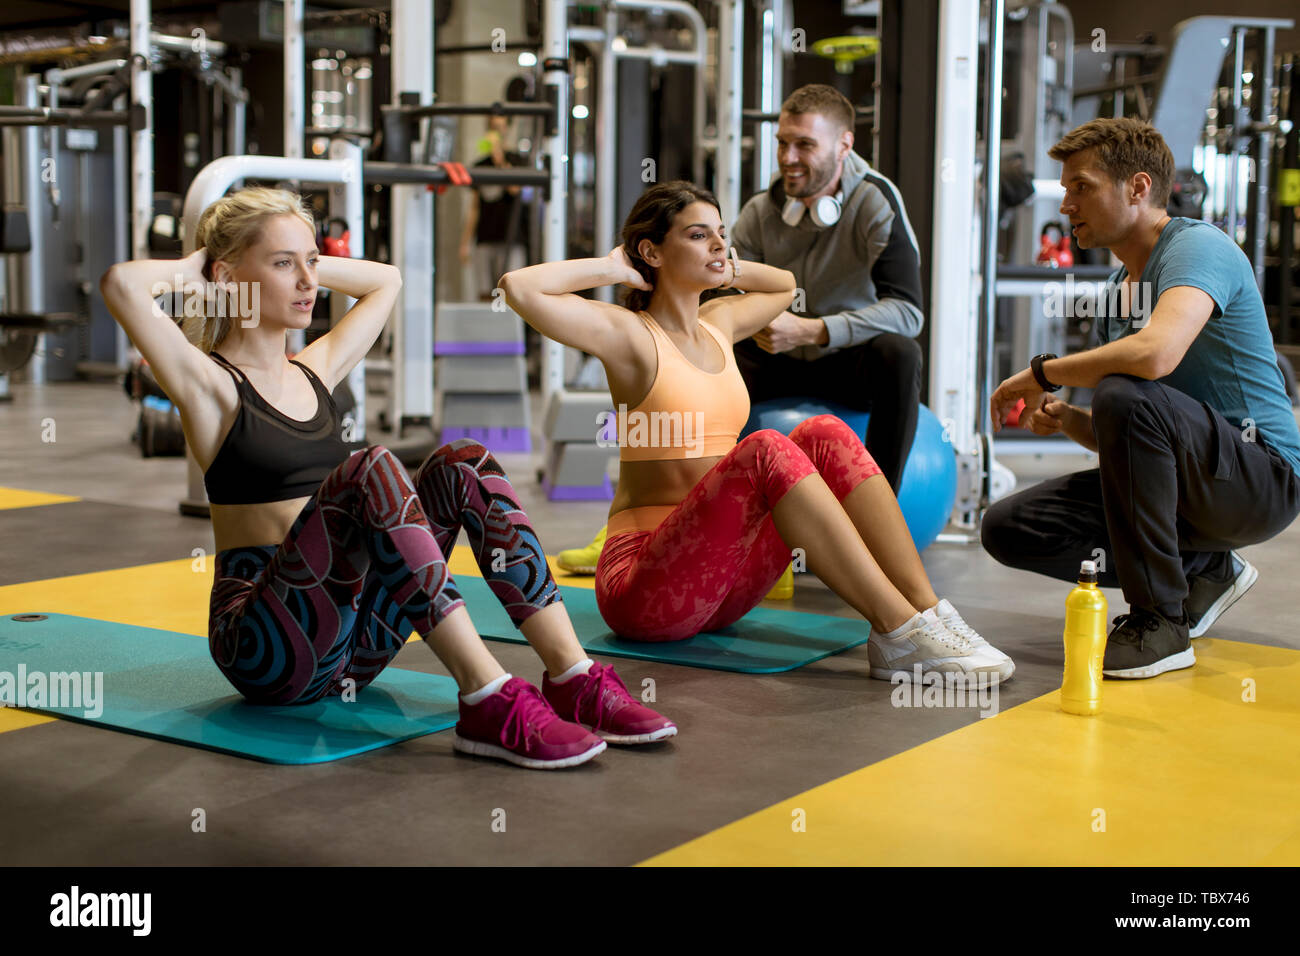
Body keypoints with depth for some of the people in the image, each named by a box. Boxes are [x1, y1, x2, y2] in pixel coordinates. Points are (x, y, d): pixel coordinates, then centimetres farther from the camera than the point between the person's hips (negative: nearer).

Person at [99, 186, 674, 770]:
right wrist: (191, 269, -3)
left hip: (354, 644, 7)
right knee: (369, 471, -30)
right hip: (265, 648, -7)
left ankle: (572, 679, -21)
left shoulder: (316, 373, 15)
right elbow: (121, 284, -22)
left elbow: (385, 280, 31)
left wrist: (306, 262, 20)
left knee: (464, 465, -11)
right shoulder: (211, 386, -5)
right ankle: (489, 705, -39)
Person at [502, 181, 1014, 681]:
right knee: (766, 451, -31)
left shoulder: (718, 323, 15)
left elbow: (783, 285, 37)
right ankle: (899, 635, -32)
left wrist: (725, 267, 20)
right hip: (641, 584, -7)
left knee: (826, 434, -12)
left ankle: (928, 611, -20)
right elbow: (517, 287, -22)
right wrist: (611, 267, -7)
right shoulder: (630, 334, -7)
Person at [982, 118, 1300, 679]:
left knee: (1126, 395, -35)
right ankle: (1200, 570, 4)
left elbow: (1155, 354, -35)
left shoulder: (1197, 247, -12)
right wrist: (1064, 418, -4)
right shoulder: (1118, 286, 14)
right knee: (1007, 528, -4)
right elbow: (1113, 435, 19)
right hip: (1193, 486, 8)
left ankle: (1159, 621, -23)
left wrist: (1041, 372, -20)